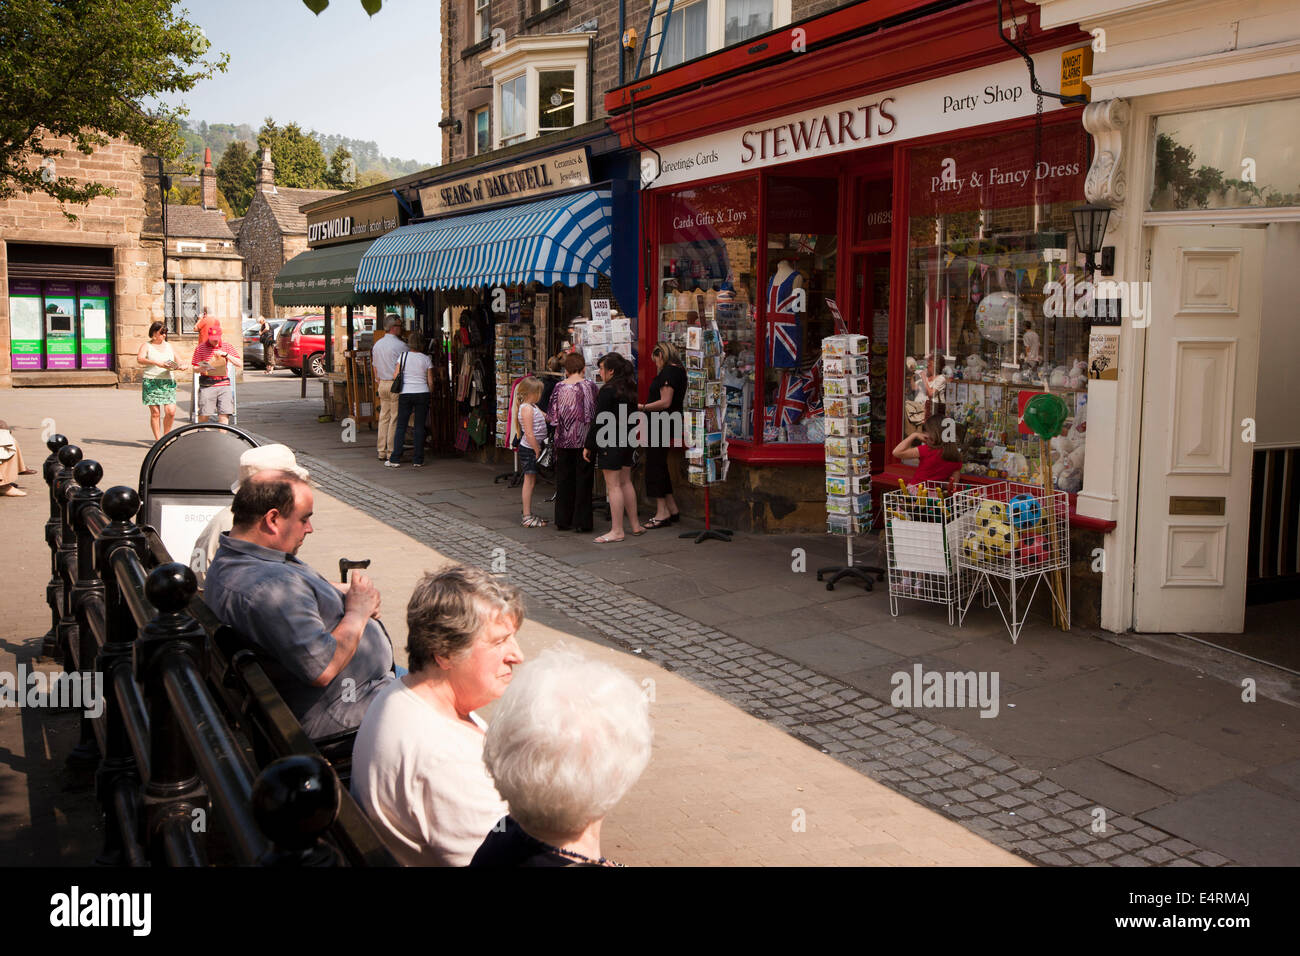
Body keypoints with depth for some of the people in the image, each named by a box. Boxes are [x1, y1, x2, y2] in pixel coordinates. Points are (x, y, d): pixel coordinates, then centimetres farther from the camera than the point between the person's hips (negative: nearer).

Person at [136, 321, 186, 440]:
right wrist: (157, 363, -26)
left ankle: (166, 435, 11)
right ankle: (158, 439, 5)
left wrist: (180, 367, -4)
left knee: (171, 412, -9)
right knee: (155, 412, -5)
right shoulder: (147, 346, 5)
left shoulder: (169, 346, 17)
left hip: (168, 382, 3)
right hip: (151, 382, -3)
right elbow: (140, 359, -14)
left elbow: (178, 362, 21)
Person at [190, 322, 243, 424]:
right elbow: (194, 367, 9)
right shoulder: (200, 348, 6)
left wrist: (226, 354, -10)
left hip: (223, 385, 1)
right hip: (207, 386, -1)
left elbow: (240, 364, 2)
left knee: (224, 415, -9)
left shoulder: (227, 347, 9)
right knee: (203, 416, -5)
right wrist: (201, 369, -14)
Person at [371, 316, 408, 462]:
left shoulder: (377, 345, 12)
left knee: (384, 417, 10)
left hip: (382, 384, 7)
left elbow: (375, 367, 17)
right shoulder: (400, 345, -11)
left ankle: (381, 451, 11)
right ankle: (391, 452, -3)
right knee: (395, 418, -3)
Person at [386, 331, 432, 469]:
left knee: (401, 426, 3)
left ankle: (395, 459, 0)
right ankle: (418, 460, 5)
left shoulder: (403, 356, -1)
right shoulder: (426, 359, 1)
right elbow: (430, 381, 2)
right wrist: (429, 395, 15)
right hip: (422, 393, 0)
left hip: (405, 394, 0)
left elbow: (395, 376, -3)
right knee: (420, 427, 5)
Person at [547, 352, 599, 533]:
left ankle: (563, 520, 16)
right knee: (583, 480, 4)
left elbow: (552, 415, -1)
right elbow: (596, 413, -1)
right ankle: (581, 522, 4)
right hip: (584, 441, -2)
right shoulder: (590, 386, -6)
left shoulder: (559, 387, -3)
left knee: (564, 480, 11)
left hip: (564, 441, 2)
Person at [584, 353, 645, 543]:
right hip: (627, 442, 9)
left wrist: (588, 446, -9)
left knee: (613, 486, -4)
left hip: (610, 444, -9)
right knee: (625, 482, 17)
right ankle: (635, 525, 22)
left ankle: (617, 531, -1)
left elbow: (599, 421, -15)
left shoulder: (608, 391, -16)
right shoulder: (630, 389, 10)